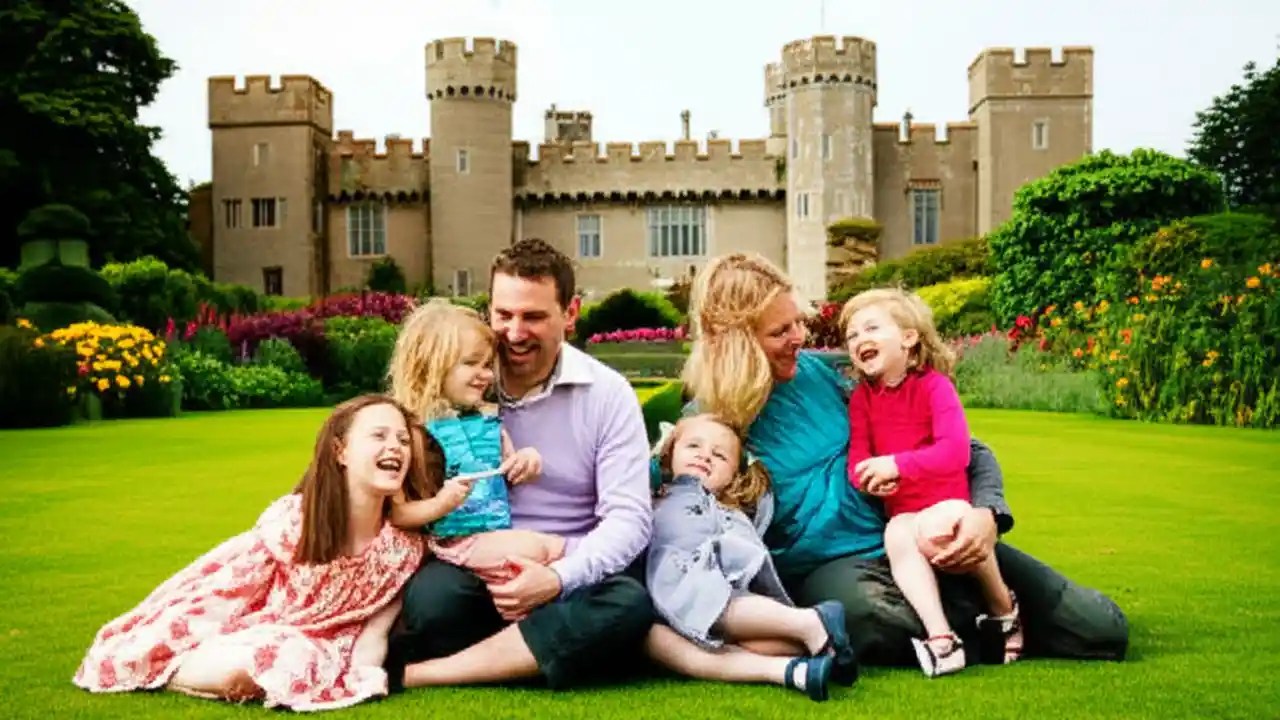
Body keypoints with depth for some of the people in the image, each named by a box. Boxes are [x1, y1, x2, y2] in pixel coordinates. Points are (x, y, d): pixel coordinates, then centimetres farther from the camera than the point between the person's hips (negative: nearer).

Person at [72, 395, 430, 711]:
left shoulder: (404, 547, -15)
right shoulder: (291, 518, -20)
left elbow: (374, 632, -6)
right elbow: (224, 598, -11)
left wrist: (361, 675, -25)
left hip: (302, 646, 0)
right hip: (242, 629, 0)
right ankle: (164, 672, 11)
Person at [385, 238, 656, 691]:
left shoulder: (608, 394, 0)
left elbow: (629, 518, -6)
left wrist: (559, 577, -24)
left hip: (570, 576, 2)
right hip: (477, 569, -1)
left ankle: (411, 674, -24)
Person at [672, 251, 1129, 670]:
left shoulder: (814, 371, 6)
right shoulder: (705, 422, -3)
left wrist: (987, 511, -8)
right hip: (825, 566, -3)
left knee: (1103, 630, -6)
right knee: (872, 620, -43)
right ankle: (989, 635, -14)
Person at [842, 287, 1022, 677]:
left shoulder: (934, 384, -6)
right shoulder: (861, 397, 8)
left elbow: (955, 452, -18)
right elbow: (857, 459, 3)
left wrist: (896, 465, -24)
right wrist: (868, 477, -21)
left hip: (948, 502, -3)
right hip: (902, 511, 3)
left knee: (934, 530, -34)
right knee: (896, 537, -30)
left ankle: (1004, 607, -7)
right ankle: (940, 636, -35)